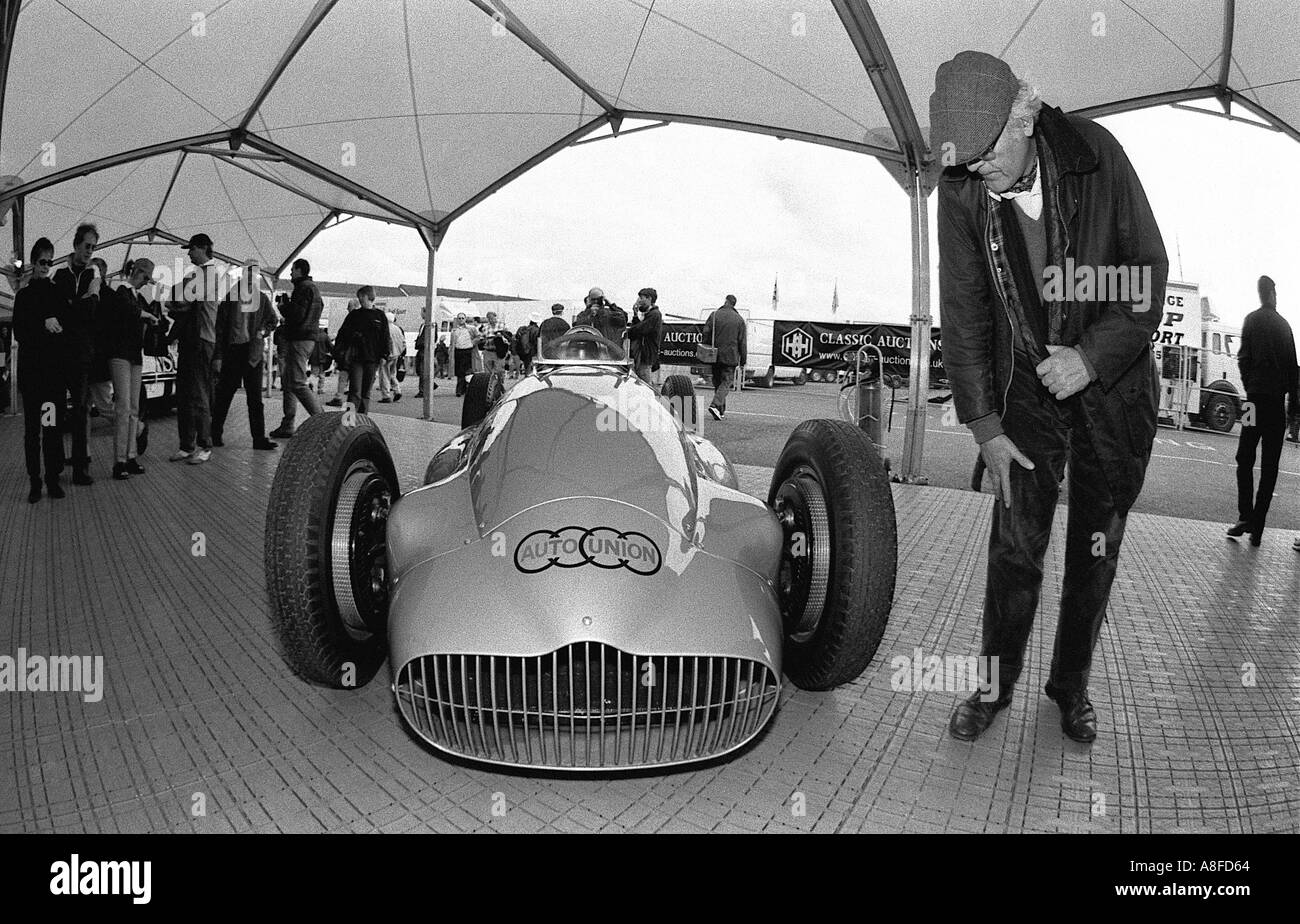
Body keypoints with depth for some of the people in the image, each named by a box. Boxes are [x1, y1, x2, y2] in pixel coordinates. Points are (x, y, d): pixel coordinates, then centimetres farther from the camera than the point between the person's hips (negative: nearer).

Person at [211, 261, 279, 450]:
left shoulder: (262, 298, 6)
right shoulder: (230, 297, -2)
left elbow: (272, 321, 20)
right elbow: (220, 328, -2)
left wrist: (263, 331, -2)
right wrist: (219, 356, -6)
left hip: (253, 353, 2)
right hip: (232, 351, -2)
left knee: (255, 398, 2)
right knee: (224, 394, 6)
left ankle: (259, 438, 3)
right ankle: (215, 433, 20)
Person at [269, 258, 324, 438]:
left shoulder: (304, 288, -12)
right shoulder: (313, 287, 20)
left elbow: (297, 314, -21)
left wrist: (284, 307, -2)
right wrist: (287, 306, 14)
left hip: (299, 340, -10)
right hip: (308, 337, 10)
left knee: (298, 383, -12)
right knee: (289, 382, 12)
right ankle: (287, 426, 14)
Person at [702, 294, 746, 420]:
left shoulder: (714, 315, 1)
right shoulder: (739, 319, 1)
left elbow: (706, 333, -3)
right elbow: (742, 342, 0)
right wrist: (743, 359, 6)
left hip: (715, 355, 2)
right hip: (730, 357, -2)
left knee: (717, 382, 13)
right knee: (726, 382, 0)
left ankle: (721, 411, 19)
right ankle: (715, 405, -21)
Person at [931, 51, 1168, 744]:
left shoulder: (1097, 155, -15)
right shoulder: (960, 190, -12)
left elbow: (1149, 271, -7)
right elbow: (963, 315, -8)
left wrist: (1092, 356, -20)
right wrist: (984, 427, -10)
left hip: (1112, 384, 0)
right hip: (1026, 390, 0)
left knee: (1096, 549, 7)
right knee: (1014, 543, -1)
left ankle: (1071, 685, 25)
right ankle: (995, 684, 17)